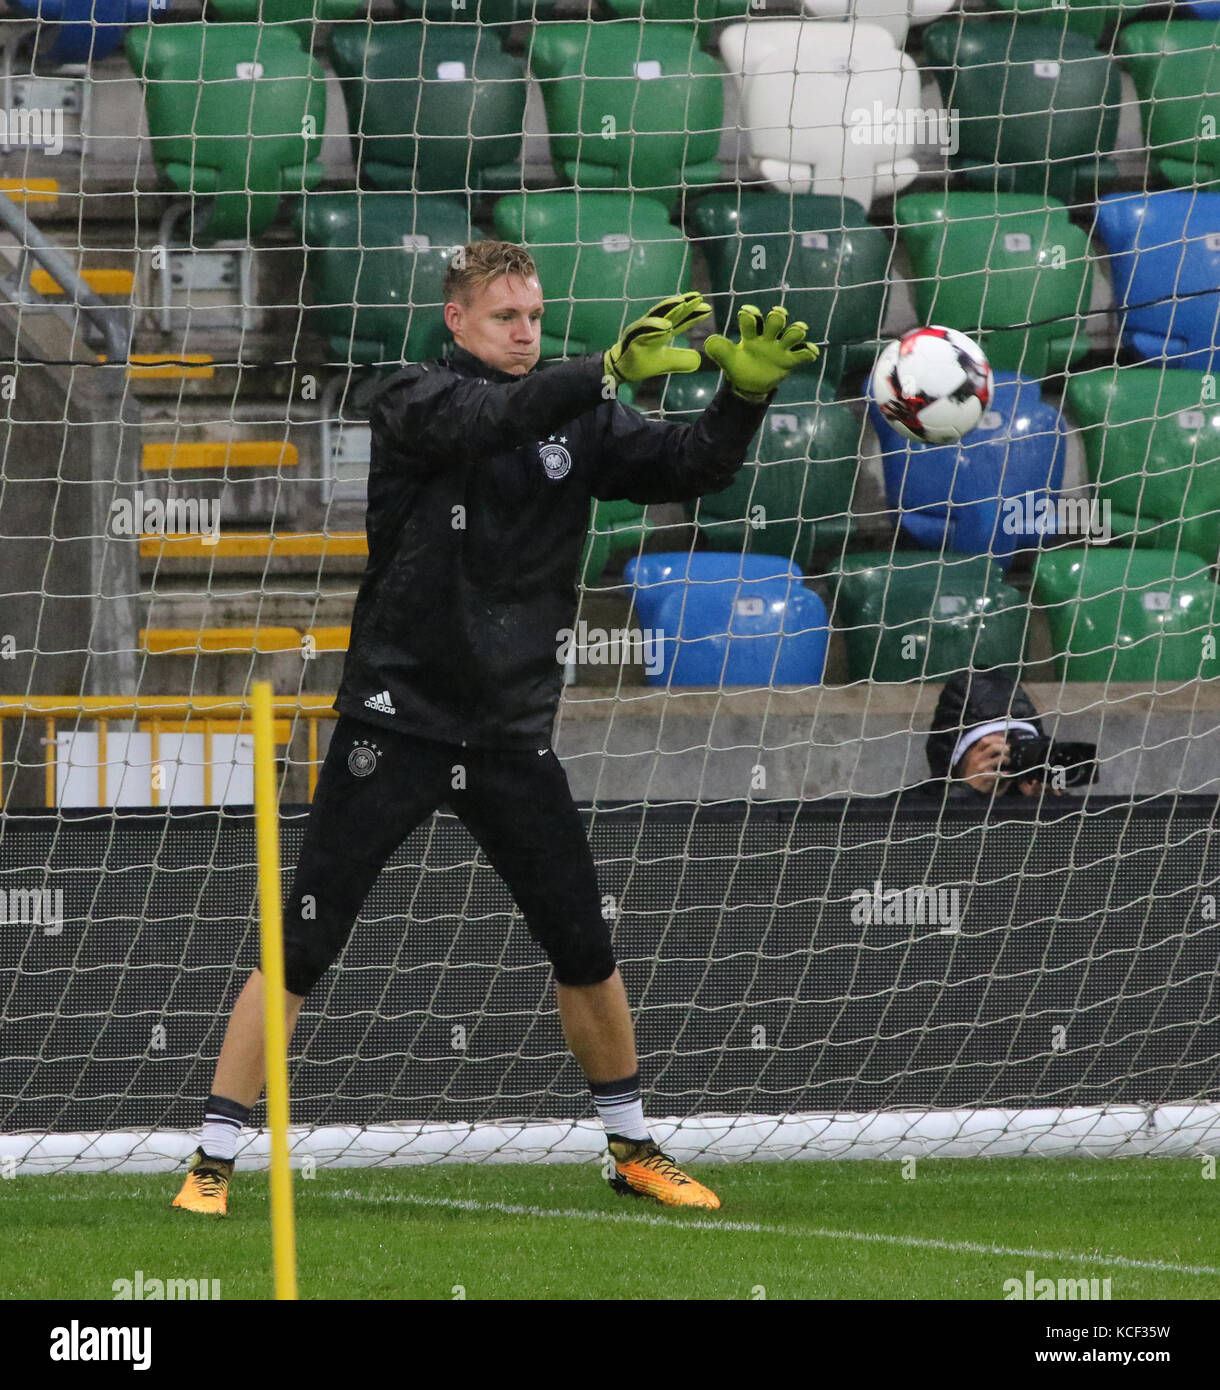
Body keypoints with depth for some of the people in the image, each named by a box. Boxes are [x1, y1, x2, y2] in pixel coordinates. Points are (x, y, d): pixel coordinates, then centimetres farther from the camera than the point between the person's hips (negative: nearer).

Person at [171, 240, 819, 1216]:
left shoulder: (578, 422, 6)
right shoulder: (415, 401, -8)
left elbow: (691, 468, -2)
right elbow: (485, 419, -29)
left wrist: (747, 389, -21)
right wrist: (612, 369, -42)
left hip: (513, 730, 4)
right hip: (397, 722, -4)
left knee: (585, 951, 7)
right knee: (299, 952, -5)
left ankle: (632, 1148, 26)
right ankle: (213, 1161, 0)